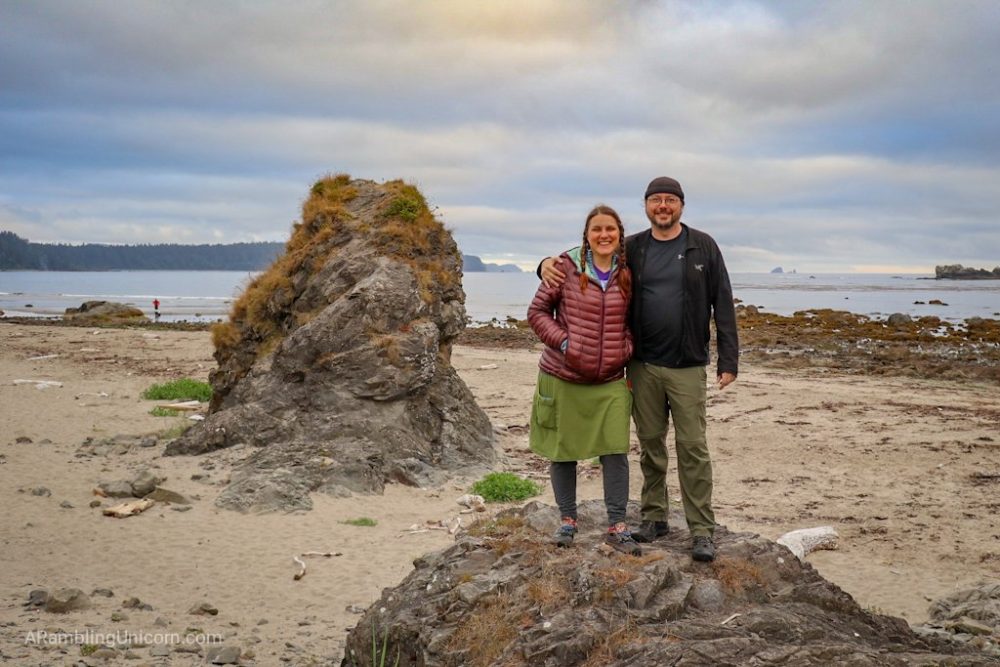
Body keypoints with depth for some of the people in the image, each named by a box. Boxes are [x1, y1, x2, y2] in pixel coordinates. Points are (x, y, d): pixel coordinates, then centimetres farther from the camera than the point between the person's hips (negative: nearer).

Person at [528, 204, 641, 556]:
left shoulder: (628, 273, 2)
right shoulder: (566, 267, -6)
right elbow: (537, 311, -1)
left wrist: (627, 350, 1)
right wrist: (562, 342, -12)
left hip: (610, 382, 2)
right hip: (563, 377, -1)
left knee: (616, 451, -4)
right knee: (563, 451, 8)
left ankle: (617, 526, 9)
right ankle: (568, 520, 25)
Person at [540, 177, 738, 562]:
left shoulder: (702, 247, 1)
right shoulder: (630, 249, 6)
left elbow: (723, 305, 0)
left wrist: (728, 360, -6)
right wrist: (549, 264, -8)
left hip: (687, 367, -2)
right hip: (643, 366, 3)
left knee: (692, 447, -3)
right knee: (650, 444, 11)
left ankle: (702, 530, 3)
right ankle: (654, 517, 24)